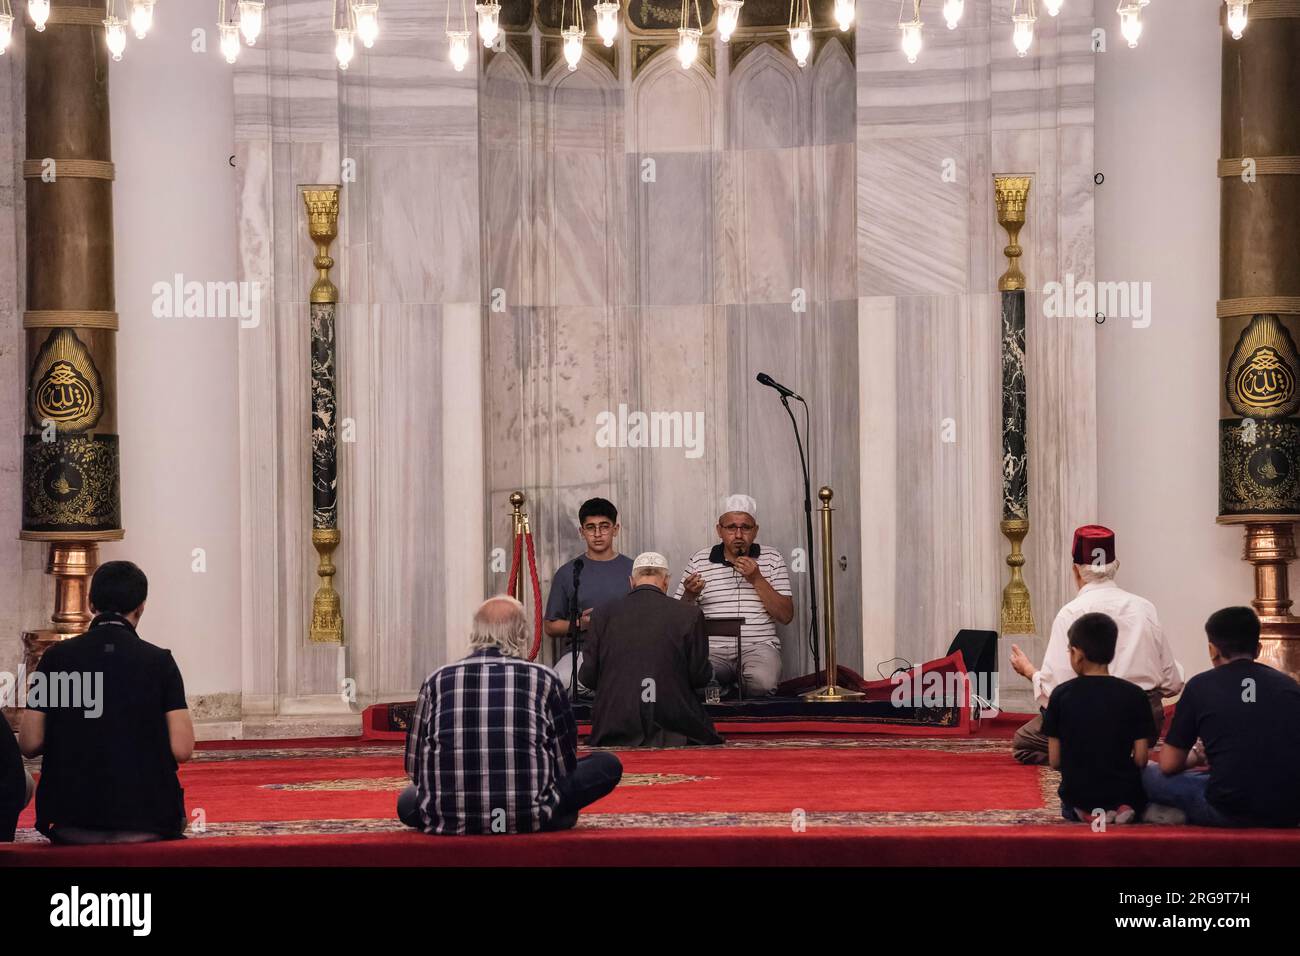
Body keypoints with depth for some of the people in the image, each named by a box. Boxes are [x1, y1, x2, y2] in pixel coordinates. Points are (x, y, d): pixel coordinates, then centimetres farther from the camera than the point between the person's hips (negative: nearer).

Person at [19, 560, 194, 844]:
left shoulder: (56, 657, 0)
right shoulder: (159, 661, -4)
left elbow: (29, 744, -1)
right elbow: (182, 749, -8)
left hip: (70, 825, 1)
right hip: (146, 825, -1)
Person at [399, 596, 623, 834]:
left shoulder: (438, 681, 4)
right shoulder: (543, 680, 1)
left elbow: (414, 765, 9)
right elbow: (565, 763, 10)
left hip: (449, 822, 1)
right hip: (526, 819, -1)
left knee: (407, 801, 34)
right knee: (608, 765, 14)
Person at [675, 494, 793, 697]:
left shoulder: (772, 559, 12)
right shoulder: (699, 561, 12)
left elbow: (786, 616, 4)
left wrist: (757, 579, -6)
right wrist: (689, 595, -11)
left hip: (758, 646, 0)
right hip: (713, 648, 0)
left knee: (762, 682, -34)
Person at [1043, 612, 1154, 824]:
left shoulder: (1061, 695, -7)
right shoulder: (1134, 695, -6)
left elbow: (1054, 761, -4)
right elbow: (1141, 759, -7)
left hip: (1078, 792, 0)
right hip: (1125, 792, 0)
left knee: (1069, 808, 35)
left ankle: (1088, 813, 1)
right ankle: (1124, 809, 0)